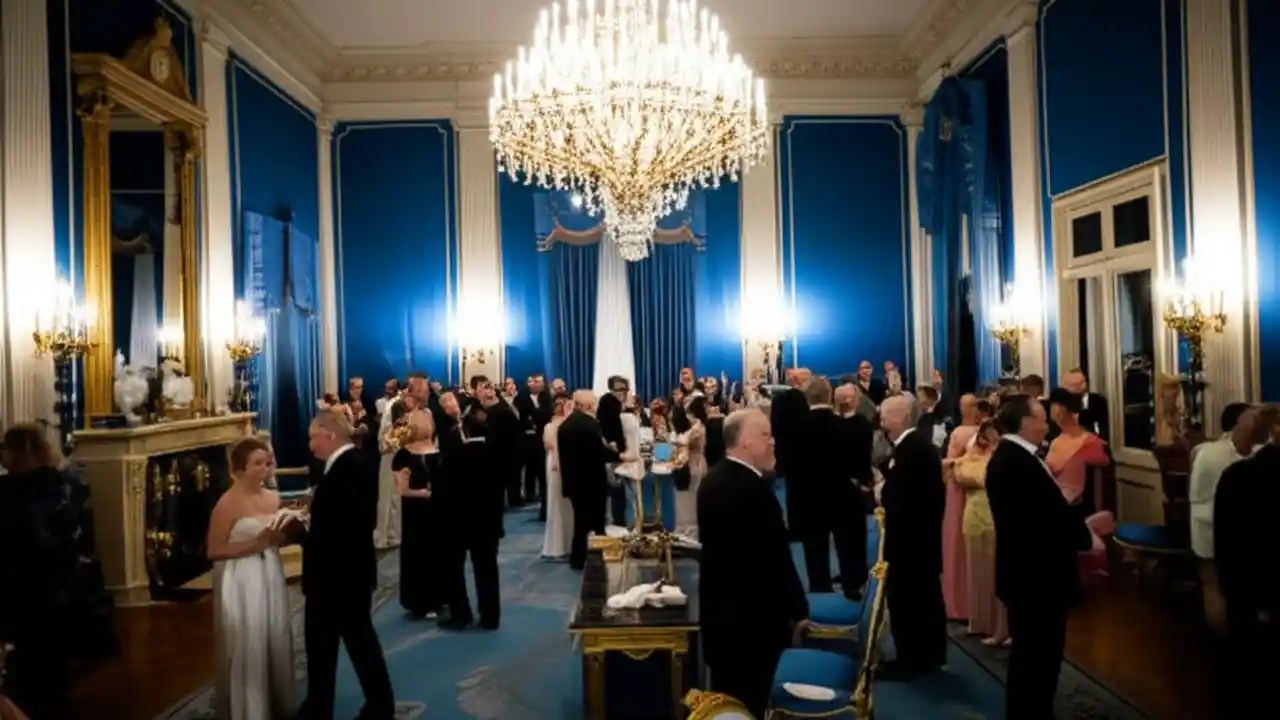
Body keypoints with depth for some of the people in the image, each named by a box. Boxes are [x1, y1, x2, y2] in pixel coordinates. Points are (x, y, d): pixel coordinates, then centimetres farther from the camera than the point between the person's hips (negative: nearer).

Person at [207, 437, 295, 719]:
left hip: (270, 578, 7)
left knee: (276, 641, 13)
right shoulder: (228, 503, -12)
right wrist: (255, 544, -20)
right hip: (242, 584, -6)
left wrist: (279, 537, -1)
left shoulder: (273, 498, 8)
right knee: (247, 647, 1)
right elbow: (214, 550, -14)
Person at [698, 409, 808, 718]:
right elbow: (777, 557, -21)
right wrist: (798, 610, -9)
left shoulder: (712, 480, 6)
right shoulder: (753, 488, -24)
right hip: (753, 616, -9)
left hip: (720, 608, 9)